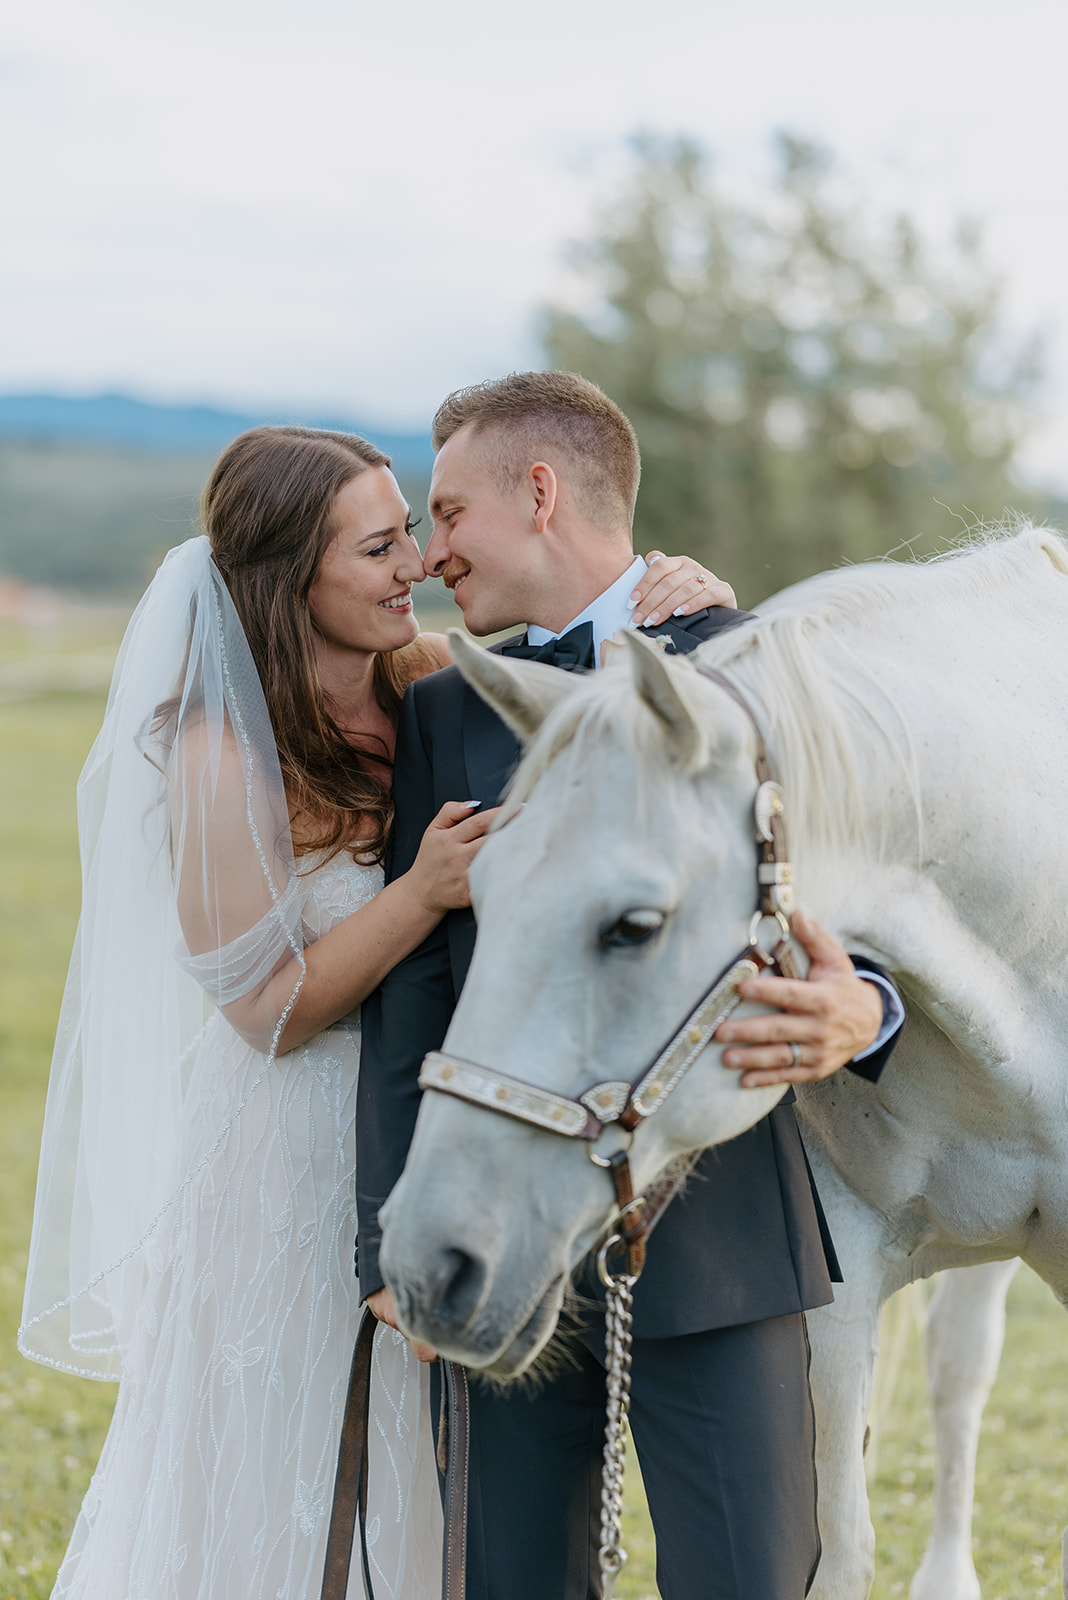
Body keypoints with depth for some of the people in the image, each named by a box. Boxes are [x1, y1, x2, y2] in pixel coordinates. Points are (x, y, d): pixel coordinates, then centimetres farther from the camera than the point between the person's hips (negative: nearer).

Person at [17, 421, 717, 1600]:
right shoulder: (225, 759, -22)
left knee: (411, 1469, 20)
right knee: (278, 1490, 10)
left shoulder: (427, 679, -5)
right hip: (293, 1160, -6)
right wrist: (422, 892, -31)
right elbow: (270, 1011, -18)